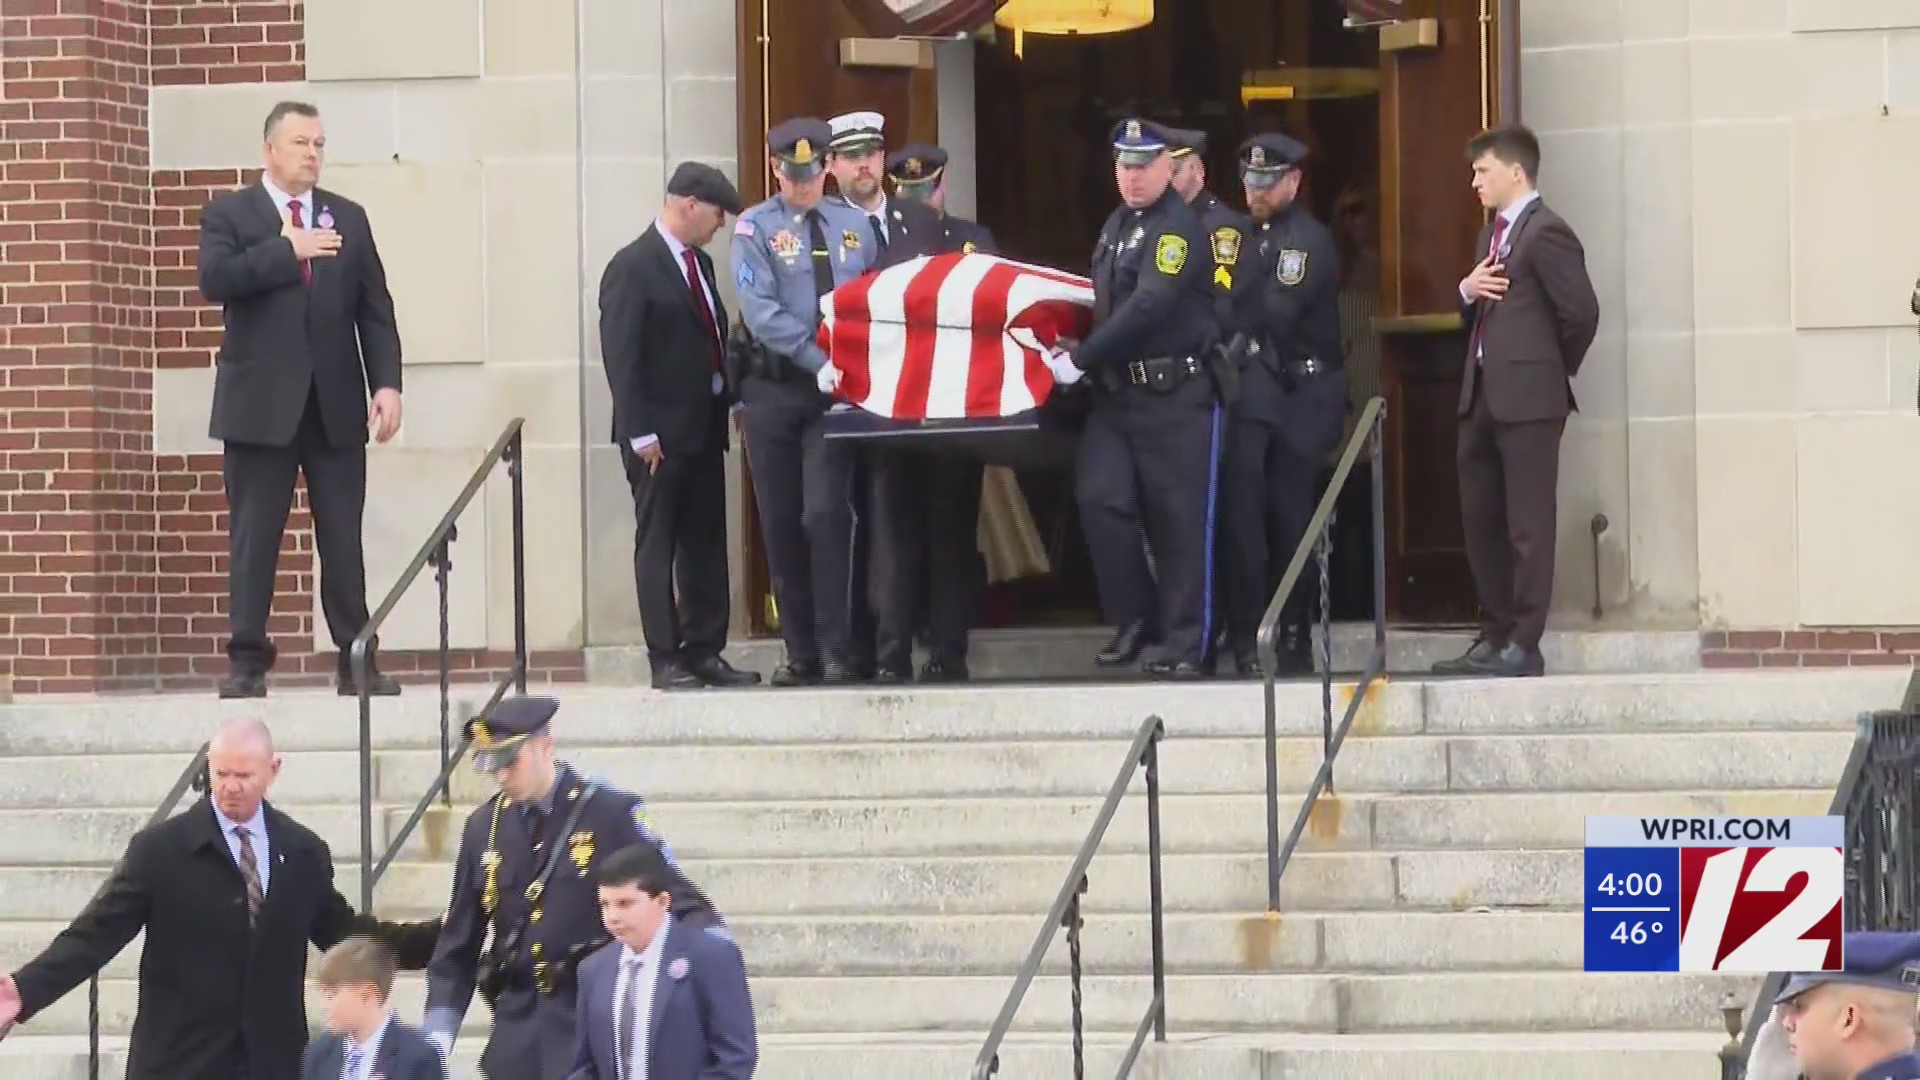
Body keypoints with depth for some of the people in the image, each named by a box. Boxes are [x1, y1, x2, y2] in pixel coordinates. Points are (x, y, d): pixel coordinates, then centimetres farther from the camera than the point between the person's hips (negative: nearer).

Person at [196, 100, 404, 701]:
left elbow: (375, 309, 8)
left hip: (337, 404, 3)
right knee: (253, 539, 0)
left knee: (343, 539, 3)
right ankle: (247, 663, 4)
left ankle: (357, 661, 6)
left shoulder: (348, 219, 12)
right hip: (261, 404, -3)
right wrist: (287, 251, -16)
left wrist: (387, 383, -2)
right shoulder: (229, 215, 3)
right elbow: (214, 280, -15)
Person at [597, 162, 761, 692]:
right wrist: (640, 433, -18)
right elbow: (621, 357, -15)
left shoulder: (699, 263, 13)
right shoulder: (632, 268, -12)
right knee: (657, 545, -1)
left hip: (704, 427, 8)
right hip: (660, 434, -8)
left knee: (706, 543, 10)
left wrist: (730, 401, 7)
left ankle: (704, 651, 16)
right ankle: (665, 659, 2)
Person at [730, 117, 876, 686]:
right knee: (780, 524, 4)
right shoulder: (756, 228, -1)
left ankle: (836, 652, -7)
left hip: (837, 389, 0)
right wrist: (816, 360, -20)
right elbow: (761, 310, -12)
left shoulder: (854, 226, 7)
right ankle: (799, 653, 12)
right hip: (774, 388, 0)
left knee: (826, 515, -12)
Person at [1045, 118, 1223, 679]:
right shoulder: (1117, 226, 17)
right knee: (1100, 499, -6)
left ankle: (1183, 645, 2)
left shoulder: (1178, 227, -11)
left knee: (1179, 518, -3)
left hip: (1176, 395, -7)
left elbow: (1147, 307, -20)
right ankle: (1135, 618, 7)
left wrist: (1080, 360, -20)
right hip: (1116, 392, 7)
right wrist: (1078, 351, 9)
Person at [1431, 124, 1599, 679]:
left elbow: (1581, 311, -17)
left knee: (1528, 524, -5)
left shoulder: (1546, 233, -12)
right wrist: (1467, 290, 0)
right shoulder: (1493, 233, 18)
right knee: (1481, 520, 13)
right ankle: (1495, 636, 20)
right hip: (1483, 396, 10)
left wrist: (1554, 370, -4)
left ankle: (1523, 646, -3)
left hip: (1527, 398, -10)